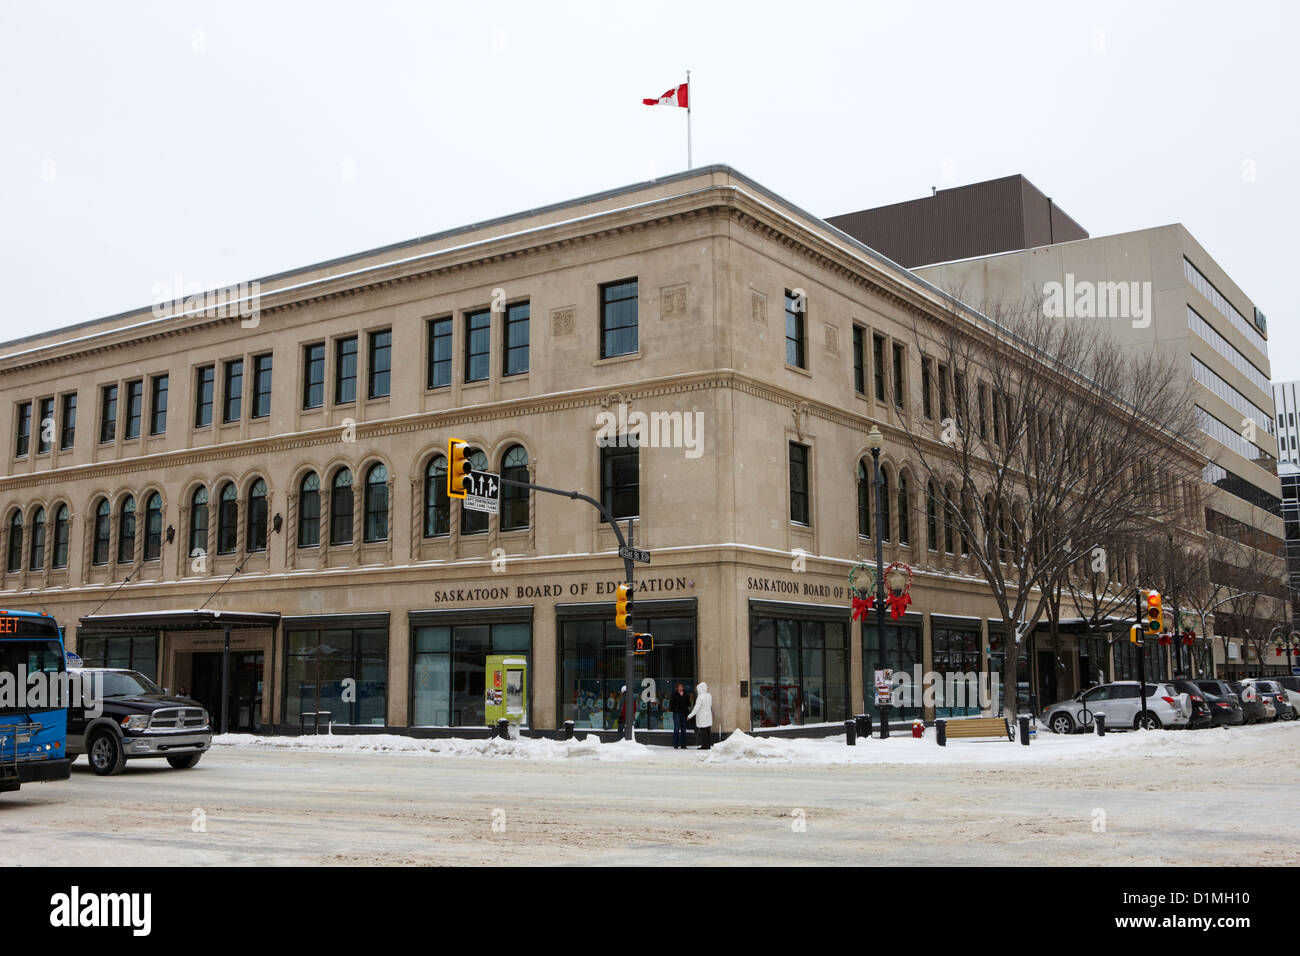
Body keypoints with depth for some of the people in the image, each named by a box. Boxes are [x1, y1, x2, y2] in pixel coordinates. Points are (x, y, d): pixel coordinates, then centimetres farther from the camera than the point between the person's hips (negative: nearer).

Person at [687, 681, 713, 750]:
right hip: (708, 715, 7)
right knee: (708, 730, 10)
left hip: (701, 717, -7)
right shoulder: (709, 696, 3)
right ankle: (709, 744, 13)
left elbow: (696, 708, -17)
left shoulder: (700, 697, -18)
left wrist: (690, 715, -8)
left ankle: (705, 745, 0)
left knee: (703, 732, -1)